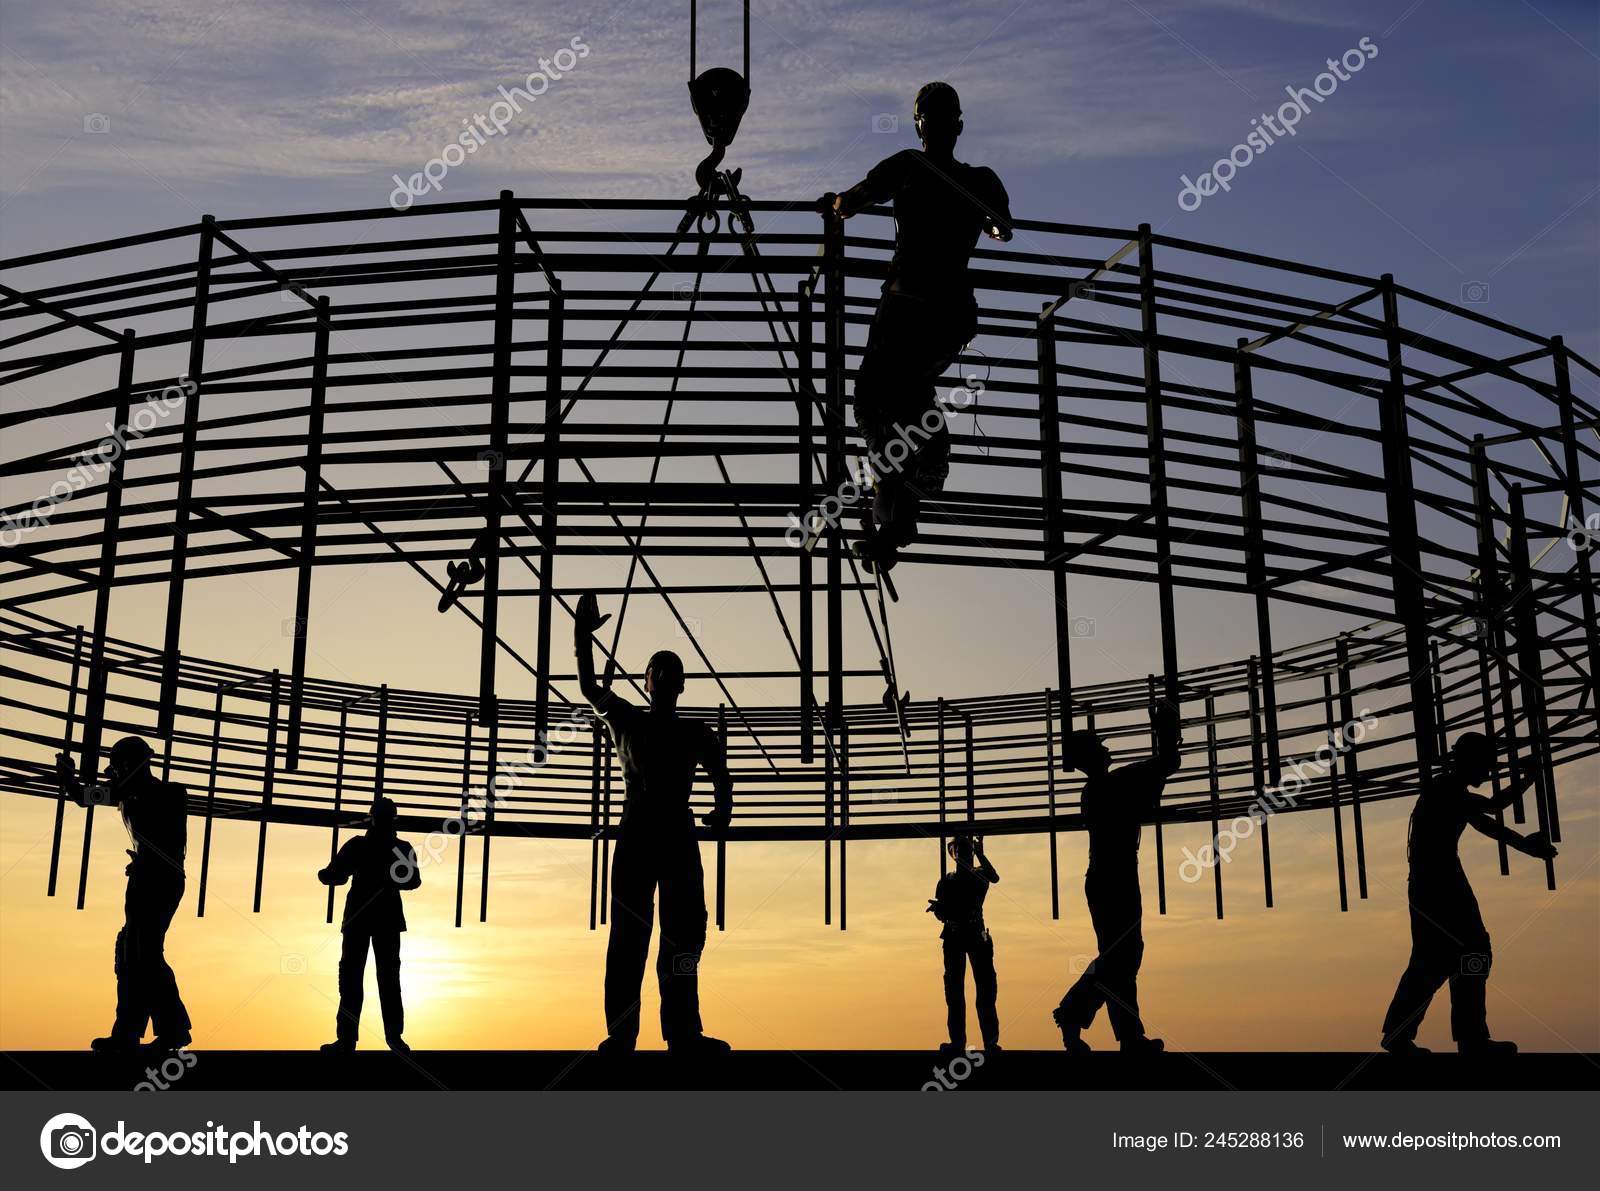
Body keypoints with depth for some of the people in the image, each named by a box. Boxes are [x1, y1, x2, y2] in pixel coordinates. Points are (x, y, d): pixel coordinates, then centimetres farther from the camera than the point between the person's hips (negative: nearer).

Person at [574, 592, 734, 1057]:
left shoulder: (697, 733, 16)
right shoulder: (626, 720, 14)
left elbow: (721, 779, 12)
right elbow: (588, 687, 5)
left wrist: (723, 808, -10)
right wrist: (582, 634, -7)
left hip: (679, 835, 2)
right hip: (635, 832, -1)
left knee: (685, 930, -7)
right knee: (629, 934, -8)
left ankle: (683, 1033, -10)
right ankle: (620, 1035, -13)